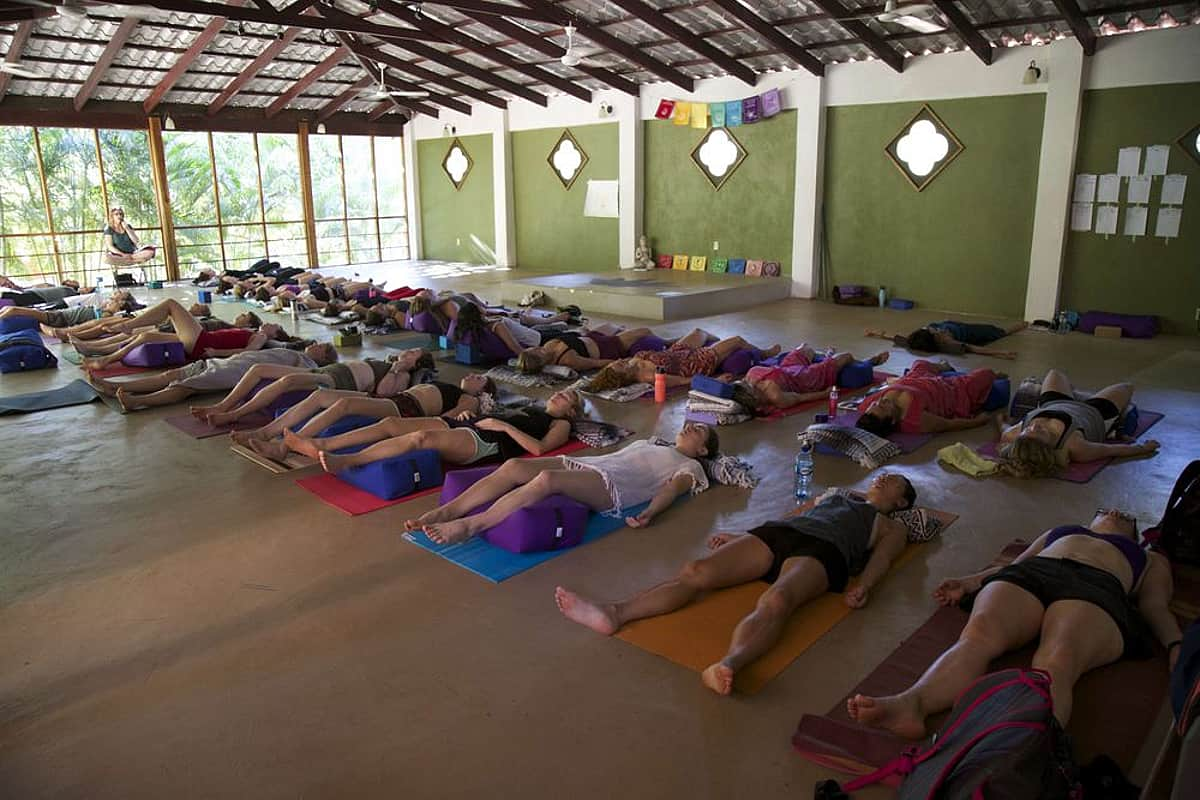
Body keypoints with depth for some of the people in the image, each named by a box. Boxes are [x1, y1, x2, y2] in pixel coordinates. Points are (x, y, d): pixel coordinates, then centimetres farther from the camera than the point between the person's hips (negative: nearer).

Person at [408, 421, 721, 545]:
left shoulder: (690, 467, 17)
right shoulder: (649, 443, 39)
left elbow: (670, 491, -2)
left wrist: (647, 514, -23)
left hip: (610, 485, -7)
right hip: (585, 464, 7)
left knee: (547, 479, -35)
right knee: (515, 466, -19)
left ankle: (469, 525, -36)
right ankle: (446, 511, -23)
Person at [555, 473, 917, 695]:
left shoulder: (892, 528, 27)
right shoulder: (836, 493, 40)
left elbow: (881, 559, 7)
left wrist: (862, 586, -16)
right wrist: (738, 536, 22)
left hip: (822, 551, -5)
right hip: (775, 533, 5)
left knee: (776, 602, -40)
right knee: (695, 571, -22)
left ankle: (729, 665, -68)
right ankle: (615, 613, -40)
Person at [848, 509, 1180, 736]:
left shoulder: (1151, 560, 39)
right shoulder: (1058, 532, 43)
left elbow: (1155, 607, 21)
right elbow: (1014, 564, 31)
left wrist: (1175, 643, 0)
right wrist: (970, 582, 13)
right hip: (1028, 575, 2)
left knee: (1056, 664, -38)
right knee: (976, 635, -33)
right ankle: (910, 703, -59)